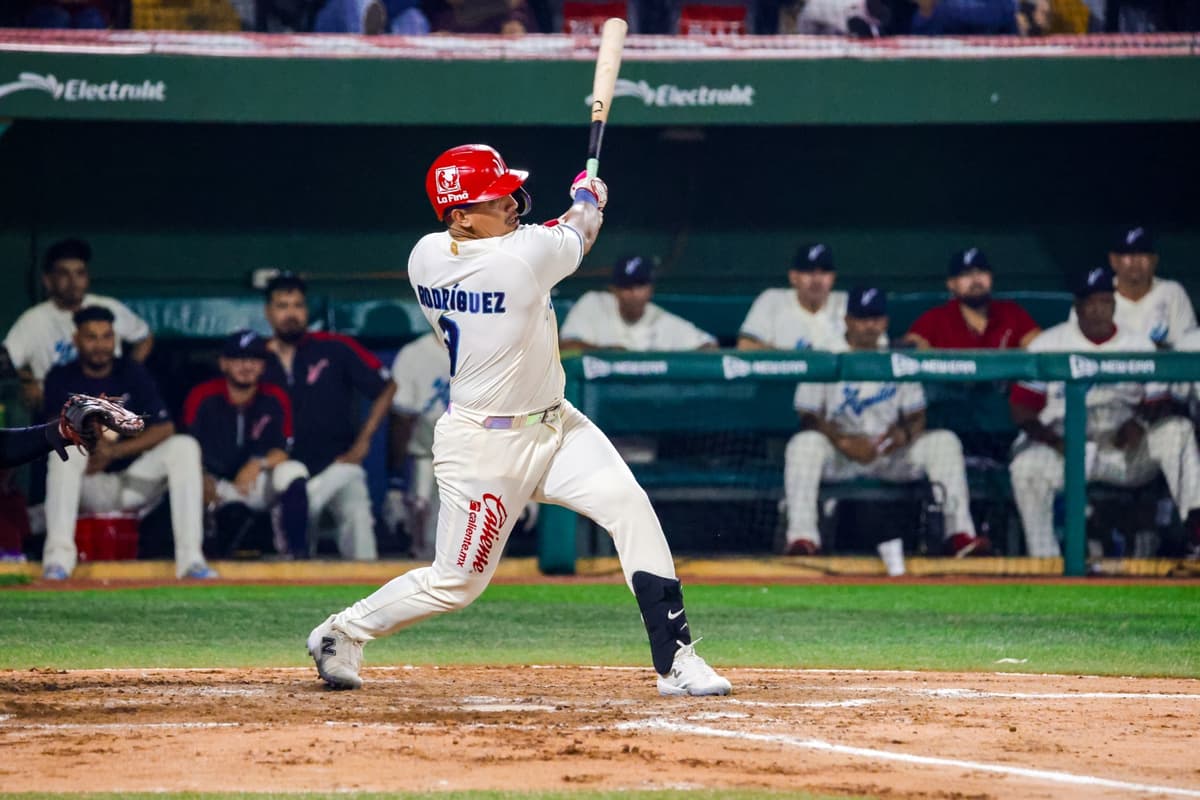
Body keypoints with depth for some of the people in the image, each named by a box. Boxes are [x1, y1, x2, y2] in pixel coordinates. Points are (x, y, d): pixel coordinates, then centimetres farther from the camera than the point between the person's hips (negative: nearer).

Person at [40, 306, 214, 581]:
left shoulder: (133, 374, 3)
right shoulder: (61, 379, 2)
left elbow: (165, 429, -8)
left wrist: (114, 451, -22)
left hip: (135, 484, 1)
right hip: (89, 489, -1)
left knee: (185, 446, -21)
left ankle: (190, 558, -32)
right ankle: (58, 556, -42)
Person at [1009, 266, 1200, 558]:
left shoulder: (1139, 345, 13)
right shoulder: (1048, 344, 5)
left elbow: (1159, 403, 10)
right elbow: (1022, 406, 0)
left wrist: (1140, 424, -14)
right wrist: (1053, 440, -18)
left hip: (1125, 448, 2)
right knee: (1027, 466, -33)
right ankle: (1044, 562, -26)